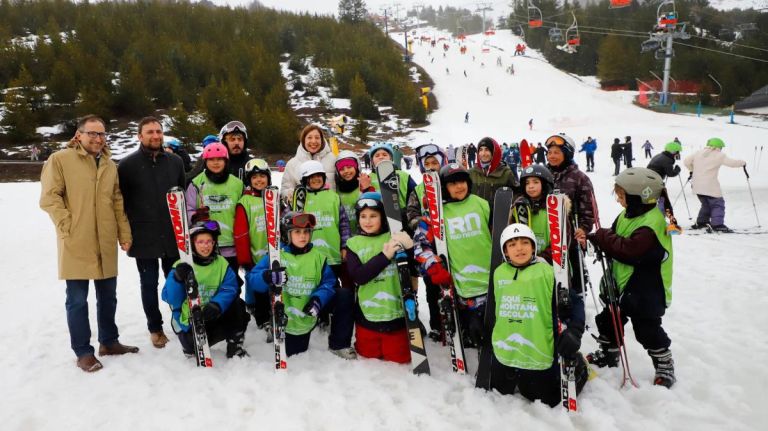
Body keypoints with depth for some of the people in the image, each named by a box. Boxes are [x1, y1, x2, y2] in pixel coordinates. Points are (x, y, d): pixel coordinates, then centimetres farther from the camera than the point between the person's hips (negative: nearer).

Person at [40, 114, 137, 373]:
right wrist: (67, 226, -15)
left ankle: (109, 342, 29)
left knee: (108, 296, 15)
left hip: (106, 244, 6)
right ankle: (83, 352, 13)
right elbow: (49, 198, -9)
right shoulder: (60, 160, -5)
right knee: (78, 299, 2)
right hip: (76, 244, -5)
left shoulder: (110, 165, 13)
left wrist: (125, 233, 8)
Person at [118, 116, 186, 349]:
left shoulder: (175, 161, 6)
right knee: (149, 284, 8)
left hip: (174, 235, 2)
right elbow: (120, 201, 0)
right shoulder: (127, 164, -2)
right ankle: (155, 328, 22)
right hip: (143, 237, -2)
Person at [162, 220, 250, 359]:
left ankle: (235, 347, -1)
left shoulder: (221, 264, 1)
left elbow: (229, 289, -13)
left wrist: (217, 305, -33)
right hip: (189, 323, -3)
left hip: (212, 316, 3)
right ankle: (192, 347, 9)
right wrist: (178, 279, -31)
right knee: (196, 344, -32)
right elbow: (170, 299, -13)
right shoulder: (182, 266, -7)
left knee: (237, 306, -20)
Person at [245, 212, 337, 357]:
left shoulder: (317, 257, 1)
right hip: (281, 320, -2)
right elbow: (251, 281, -9)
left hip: (305, 321, 2)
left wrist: (318, 299, -18)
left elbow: (328, 282, 1)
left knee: (299, 353, 16)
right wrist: (267, 277, -30)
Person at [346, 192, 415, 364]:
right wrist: (385, 256, -20)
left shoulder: (395, 237, -1)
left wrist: (409, 247, -25)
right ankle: (361, 343, 38)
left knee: (399, 359, 6)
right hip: (367, 315, 1)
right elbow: (358, 276, -12)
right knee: (368, 357, 13)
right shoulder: (354, 244, 2)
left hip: (396, 313, -1)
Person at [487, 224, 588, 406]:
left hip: (539, 355, -4)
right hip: (503, 354, 5)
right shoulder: (499, 273, 1)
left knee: (546, 403, 14)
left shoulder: (547, 272, -13)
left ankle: (577, 368, 38)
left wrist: (573, 333, -21)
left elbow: (573, 302, -9)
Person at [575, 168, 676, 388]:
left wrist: (600, 237, -28)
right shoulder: (627, 215, 4)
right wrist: (591, 239, -13)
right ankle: (609, 353, 39)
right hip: (622, 282, 9)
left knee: (647, 329, 1)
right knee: (608, 318, 18)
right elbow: (615, 241, 6)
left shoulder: (651, 223, -26)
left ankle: (665, 366, 21)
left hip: (647, 289, -9)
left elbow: (630, 250, -33)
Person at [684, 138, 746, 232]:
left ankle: (701, 222, 23)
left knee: (706, 204, 23)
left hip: (697, 186, 6)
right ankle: (717, 224, -11)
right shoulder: (719, 155, -4)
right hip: (710, 187, -6)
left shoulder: (699, 153, 10)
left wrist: (692, 170, 23)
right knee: (718, 204, 1)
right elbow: (732, 163, -6)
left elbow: (686, 161, 9)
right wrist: (743, 163, 12)